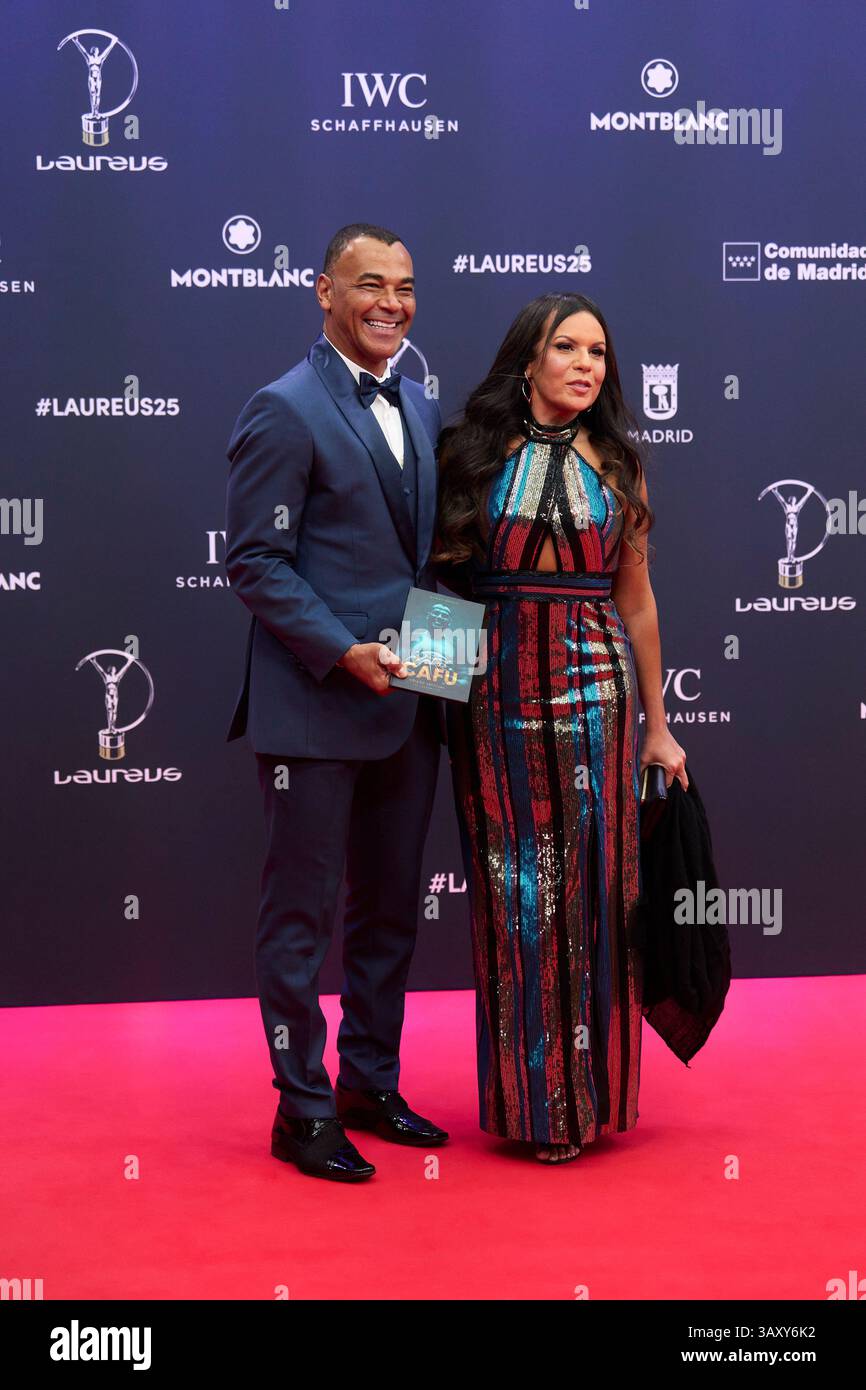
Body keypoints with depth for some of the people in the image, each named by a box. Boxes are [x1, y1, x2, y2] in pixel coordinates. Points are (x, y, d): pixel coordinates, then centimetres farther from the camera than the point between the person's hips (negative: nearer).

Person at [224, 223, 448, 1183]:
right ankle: (302, 1111, 16)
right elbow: (254, 563, -13)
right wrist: (343, 653, -21)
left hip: (407, 705, 8)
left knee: (390, 907, 16)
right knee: (302, 914, 3)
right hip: (313, 707, -7)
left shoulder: (422, 410, 12)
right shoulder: (285, 411, -10)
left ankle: (370, 1085, 31)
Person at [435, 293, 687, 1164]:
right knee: (515, 891, 3)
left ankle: (592, 1088, 17)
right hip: (498, 694, -1)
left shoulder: (615, 465, 8)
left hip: (595, 693, 1)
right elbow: (436, 572, 5)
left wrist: (657, 726, 11)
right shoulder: (472, 457, 3)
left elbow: (637, 600, 10)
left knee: (593, 887, 3)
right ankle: (531, 1096, 16)